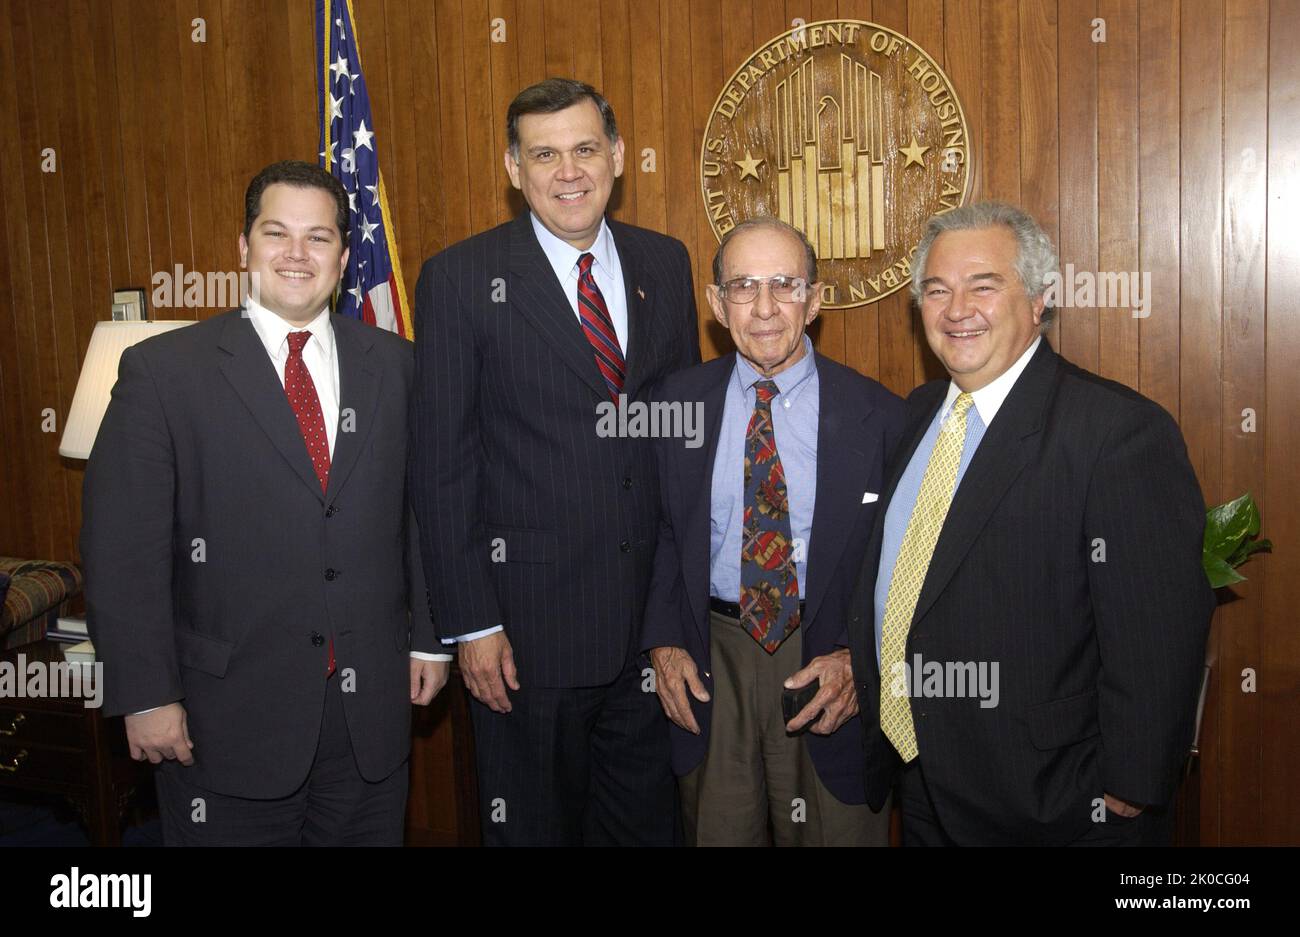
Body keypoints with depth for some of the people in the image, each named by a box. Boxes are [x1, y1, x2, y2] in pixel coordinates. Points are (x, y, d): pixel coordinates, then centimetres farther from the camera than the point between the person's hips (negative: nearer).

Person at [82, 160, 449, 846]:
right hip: (228, 713, -2)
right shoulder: (162, 371, -5)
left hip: (372, 710, 3)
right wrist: (146, 695, -11)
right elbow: (122, 548, -8)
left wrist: (429, 637, 8)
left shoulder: (394, 365, 5)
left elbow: (423, 511, 10)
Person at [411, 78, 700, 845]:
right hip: (529, 618, -3)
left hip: (654, 612, 4)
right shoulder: (461, 279, -7)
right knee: (533, 824, 13)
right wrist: (471, 622, -10)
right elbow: (443, 463, -7)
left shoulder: (665, 263, 6)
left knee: (647, 821, 18)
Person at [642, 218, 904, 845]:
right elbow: (662, 532, 7)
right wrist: (663, 639, -4)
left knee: (837, 833, 13)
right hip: (710, 659, 2)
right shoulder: (678, 401, -1)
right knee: (716, 833, 18)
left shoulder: (876, 415, -8)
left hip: (830, 663, -2)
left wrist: (859, 656, -15)